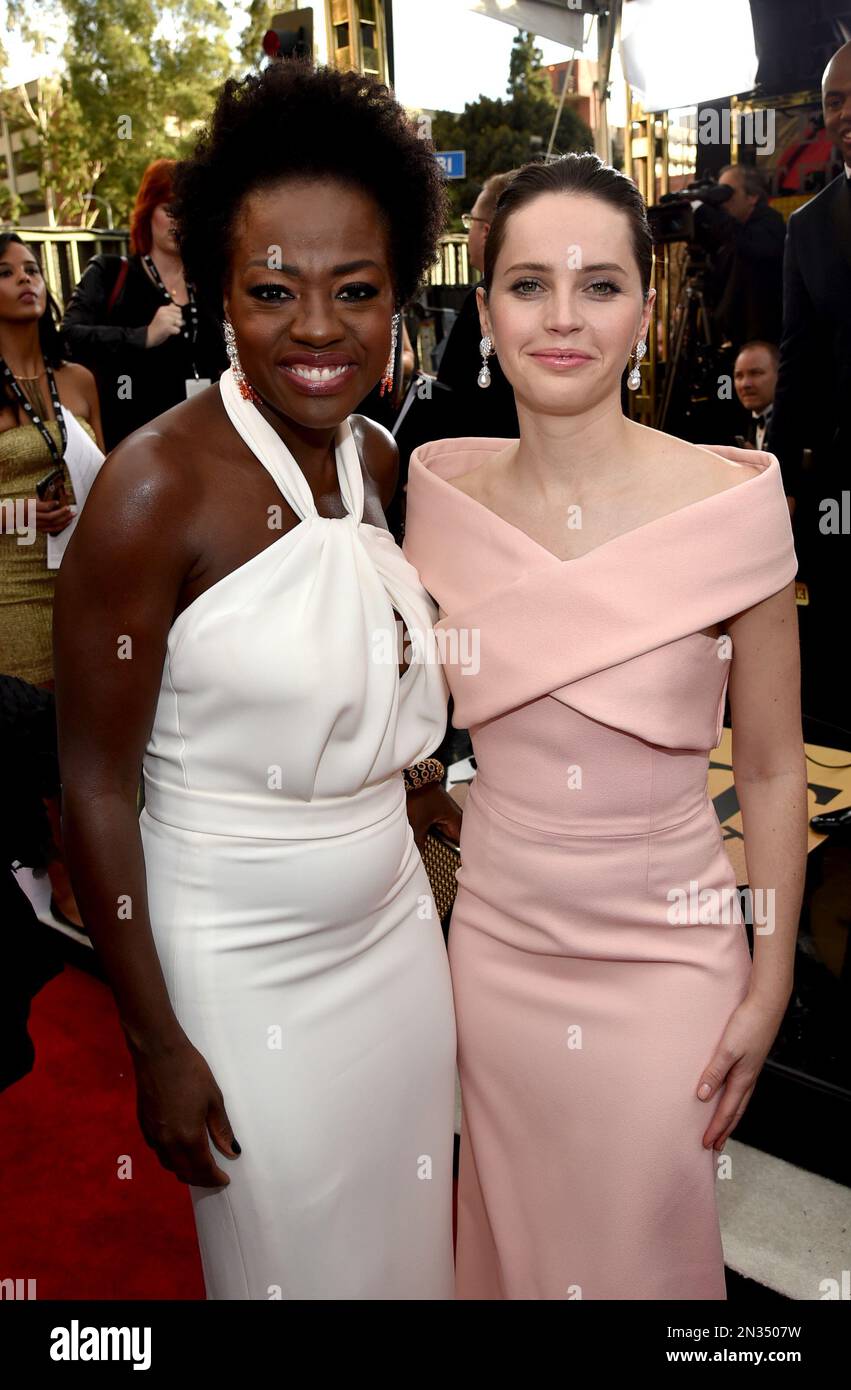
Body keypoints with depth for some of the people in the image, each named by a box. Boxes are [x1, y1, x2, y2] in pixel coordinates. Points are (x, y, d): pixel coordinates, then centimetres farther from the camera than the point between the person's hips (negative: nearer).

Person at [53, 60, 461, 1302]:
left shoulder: (374, 460, -1)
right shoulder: (158, 487, -21)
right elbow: (96, 789, -17)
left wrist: (427, 804, 12)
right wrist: (158, 1044, -13)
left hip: (394, 922, 6)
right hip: (242, 960, -6)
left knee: (404, 1220, 24)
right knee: (290, 1251, 17)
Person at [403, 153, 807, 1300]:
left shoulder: (730, 497, -14)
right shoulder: (444, 486, -5)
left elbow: (771, 770, -6)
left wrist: (771, 985, -3)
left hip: (665, 953, -2)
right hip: (494, 938, 3)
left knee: (644, 1244, 17)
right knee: (511, 1227, 23)